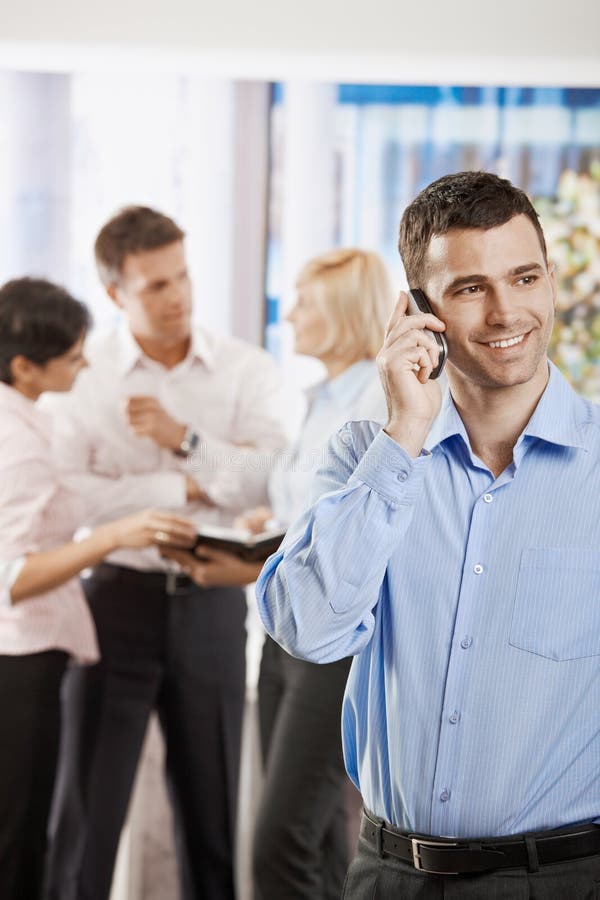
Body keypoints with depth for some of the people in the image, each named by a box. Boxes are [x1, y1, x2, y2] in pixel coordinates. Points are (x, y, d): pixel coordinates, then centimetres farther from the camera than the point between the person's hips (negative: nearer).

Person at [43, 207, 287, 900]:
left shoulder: (245, 370, 3)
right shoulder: (85, 373, -3)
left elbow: (272, 483, -9)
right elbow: (66, 493, -16)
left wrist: (185, 440, -17)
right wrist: (182, 488, -13)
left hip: (211, 604, 2)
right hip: (119, 600, -2)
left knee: (212, 807, 11)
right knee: (88, 806, 1)